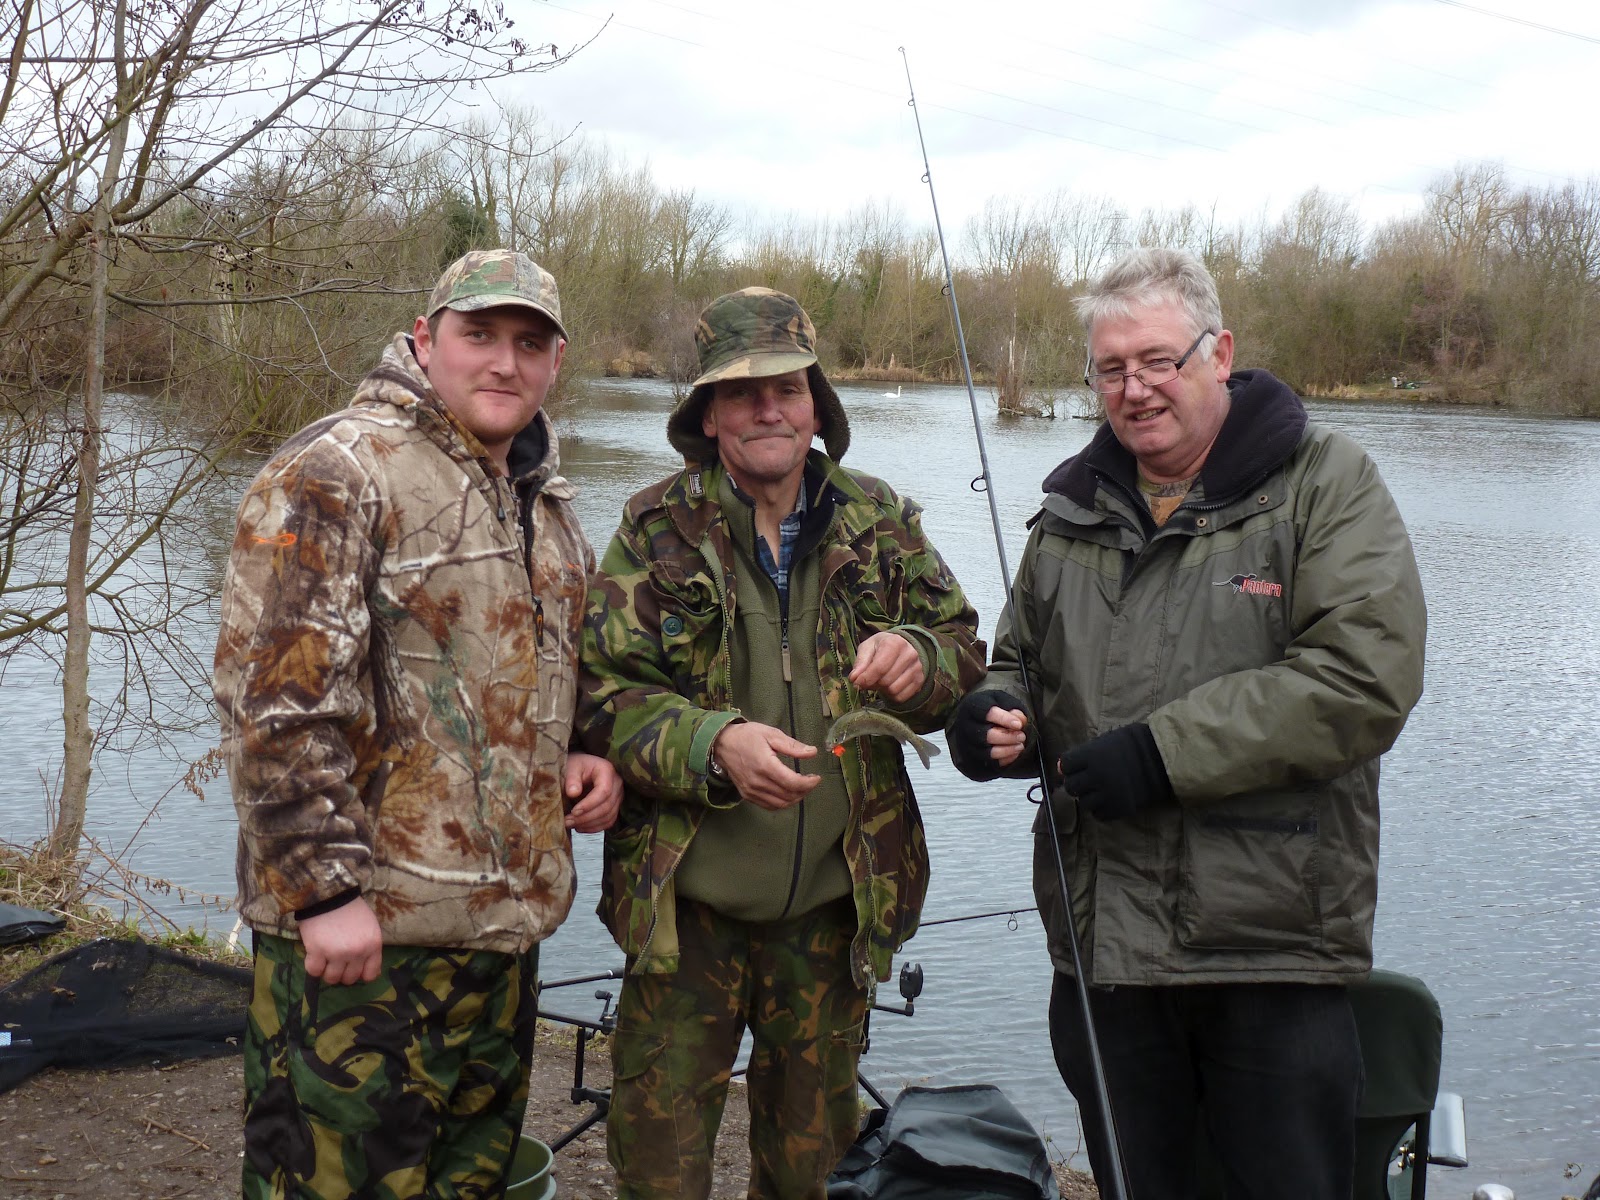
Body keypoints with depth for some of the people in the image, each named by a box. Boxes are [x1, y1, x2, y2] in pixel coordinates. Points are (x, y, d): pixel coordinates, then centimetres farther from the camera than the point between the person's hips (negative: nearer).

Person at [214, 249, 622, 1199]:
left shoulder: (547, 504, 15)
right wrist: (324, 887, -21)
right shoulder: (335, 473, -11)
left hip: (507, 920, 8)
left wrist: (587, 759, 7)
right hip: (361, 927, -8)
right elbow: (275, 696, -18)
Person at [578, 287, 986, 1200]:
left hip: (836, 903, 3)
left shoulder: (879, 522, 4)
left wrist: (918, 656, -19)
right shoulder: (658, 528, -5)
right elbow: (603, 694, -10)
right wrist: (714, 744, -28)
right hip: (687, 900, -2)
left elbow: (966, 654, 5)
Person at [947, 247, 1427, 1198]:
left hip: (1276, 945, -5)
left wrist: (1164, 749, -20)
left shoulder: (1325, 481, -5)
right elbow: (1023, 661, 23)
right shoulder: (1076, 509, 12)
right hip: (1103, 934, 5)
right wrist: (996, 718, -2)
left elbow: (1366, 676, -17)